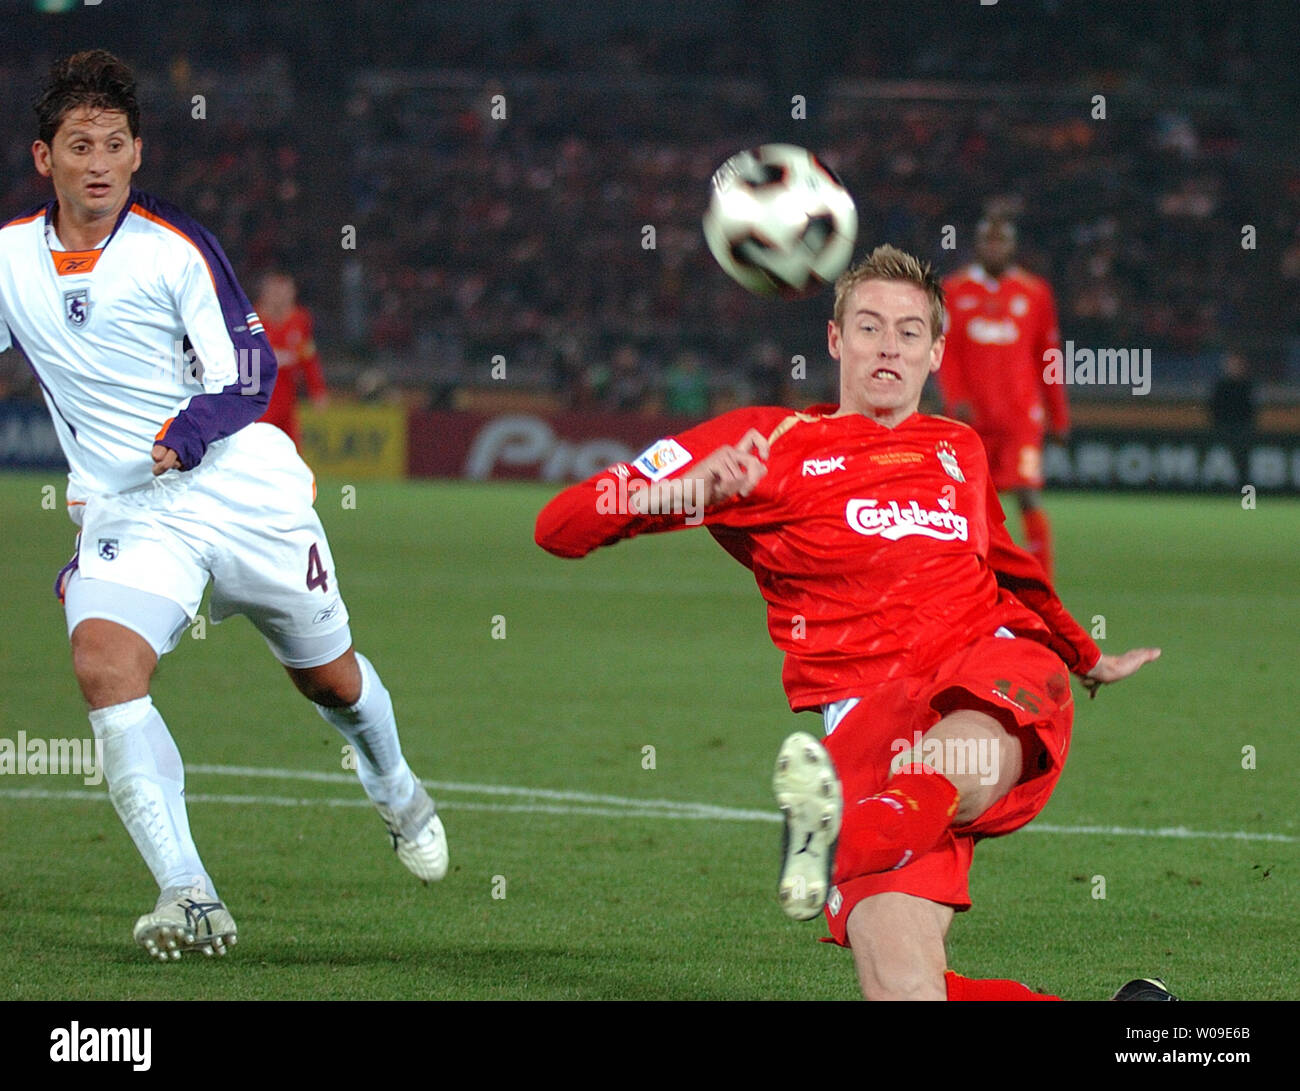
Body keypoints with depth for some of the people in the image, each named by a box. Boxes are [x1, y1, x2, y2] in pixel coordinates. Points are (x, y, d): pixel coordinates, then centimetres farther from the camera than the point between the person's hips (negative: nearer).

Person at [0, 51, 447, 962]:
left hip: (244, 488, -1)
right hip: (125, 511, 2)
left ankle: (398, 792, 50)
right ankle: (188, 898, -31)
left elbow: (252, 370, -10)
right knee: (103, 664, -27)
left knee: (329, 678, 13)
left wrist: (197, 425, -29)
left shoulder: (175, 247, -7)